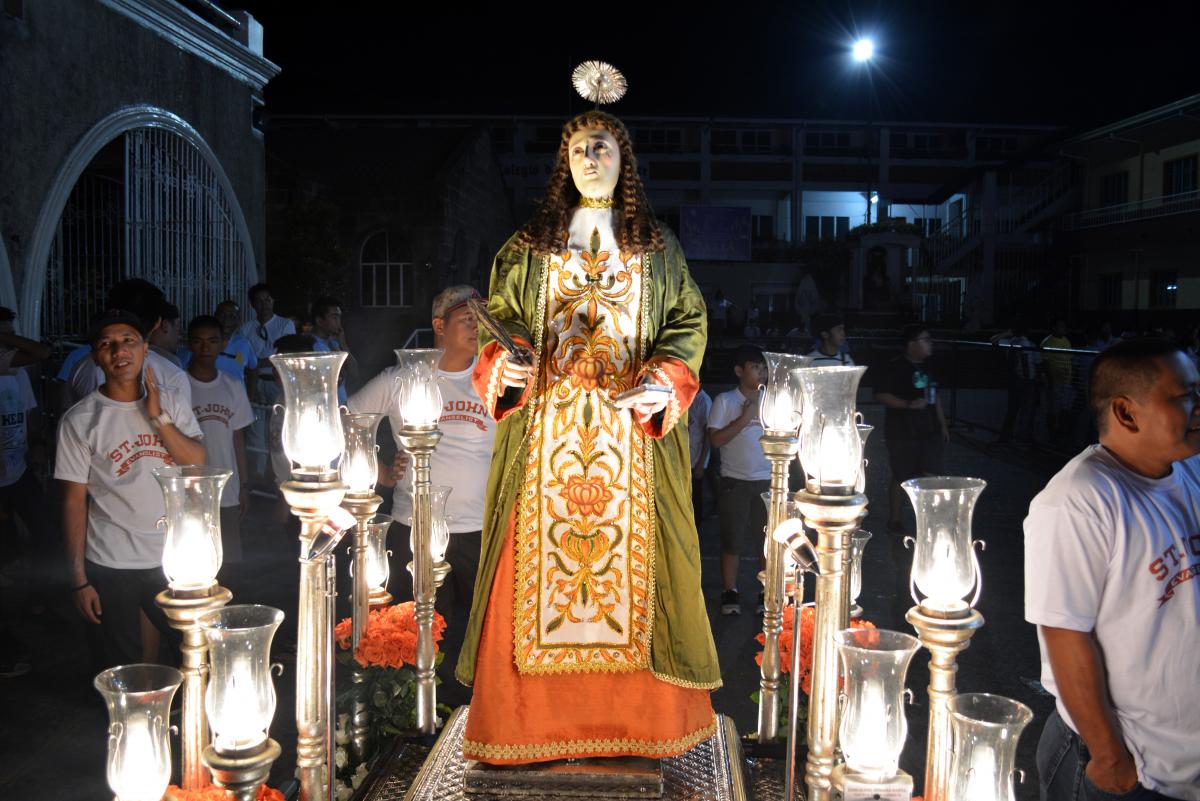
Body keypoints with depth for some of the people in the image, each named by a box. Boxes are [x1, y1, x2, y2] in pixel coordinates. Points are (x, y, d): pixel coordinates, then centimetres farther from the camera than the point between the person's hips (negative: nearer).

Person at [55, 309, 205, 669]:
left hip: (173, 559, 3)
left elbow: (197, 464, -7)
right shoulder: (80, 420, -5)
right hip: (111, 568, -2)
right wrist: (79, 579, -5)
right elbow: (74, 501, -4)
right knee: (125, 668, 10)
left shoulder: (173, 404, 4)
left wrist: (157, 416, -16)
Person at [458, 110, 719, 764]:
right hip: (548, 424, 0)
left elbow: (689, 319, 7)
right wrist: (504, 361, -13)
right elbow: (500, 313, 9)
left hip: (632, 427, 0)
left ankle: (641, 710, 17)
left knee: (633, 552, 2)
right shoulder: (531, 243, 9)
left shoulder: (657, 245, 9)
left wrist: (666, 380, -11)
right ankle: (536, 713, 13)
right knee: (541, 551, 0)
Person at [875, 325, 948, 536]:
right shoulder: (896, 367, -11)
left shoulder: (927, 366, 13)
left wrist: (942, 424, 20)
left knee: (931, 475, 0)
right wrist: (909, 404, -22)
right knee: (901, 478, 2)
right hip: (902, 433, -7)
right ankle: (894, 520, 17)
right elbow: (881, 395, -16)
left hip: (929, 431, 7)